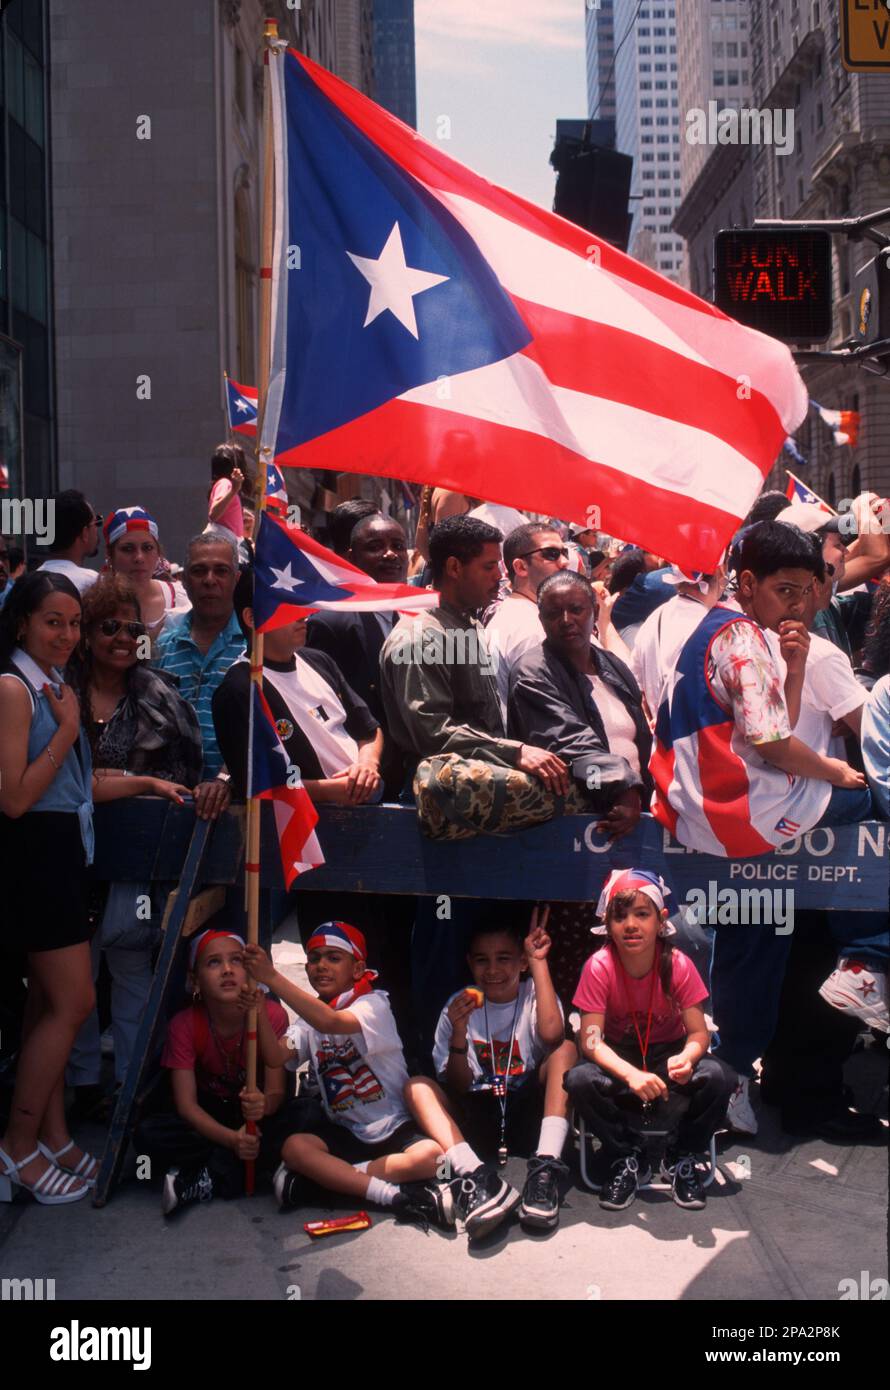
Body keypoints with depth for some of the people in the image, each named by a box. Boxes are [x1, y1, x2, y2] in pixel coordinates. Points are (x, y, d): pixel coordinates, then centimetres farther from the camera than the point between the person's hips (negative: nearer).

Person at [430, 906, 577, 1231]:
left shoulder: (535, 995, -1)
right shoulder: (459, 1006, 3)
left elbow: (551, 1034, -27)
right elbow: (456, 1089, -2)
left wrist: (539, 962, -18)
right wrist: (458, 1034, -19)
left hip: (528, 1113, 0)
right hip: (479, 1122, 1)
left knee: (565, 1048, -24)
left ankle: (545, 1168, -37)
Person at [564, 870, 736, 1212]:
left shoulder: (678, 965, -19)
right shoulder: (599, 967, -22)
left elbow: (698, 1033, -17)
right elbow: (590, 1039, -24)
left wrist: (687, 1058, -42)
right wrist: (631, 1075, -43)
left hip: (668, 1052, 1)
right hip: (620, 1054, 0)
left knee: (719, 1077, -29)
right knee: (579, 1080, -32)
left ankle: (681, 1158, -2)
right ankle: (627, 1159, -5)